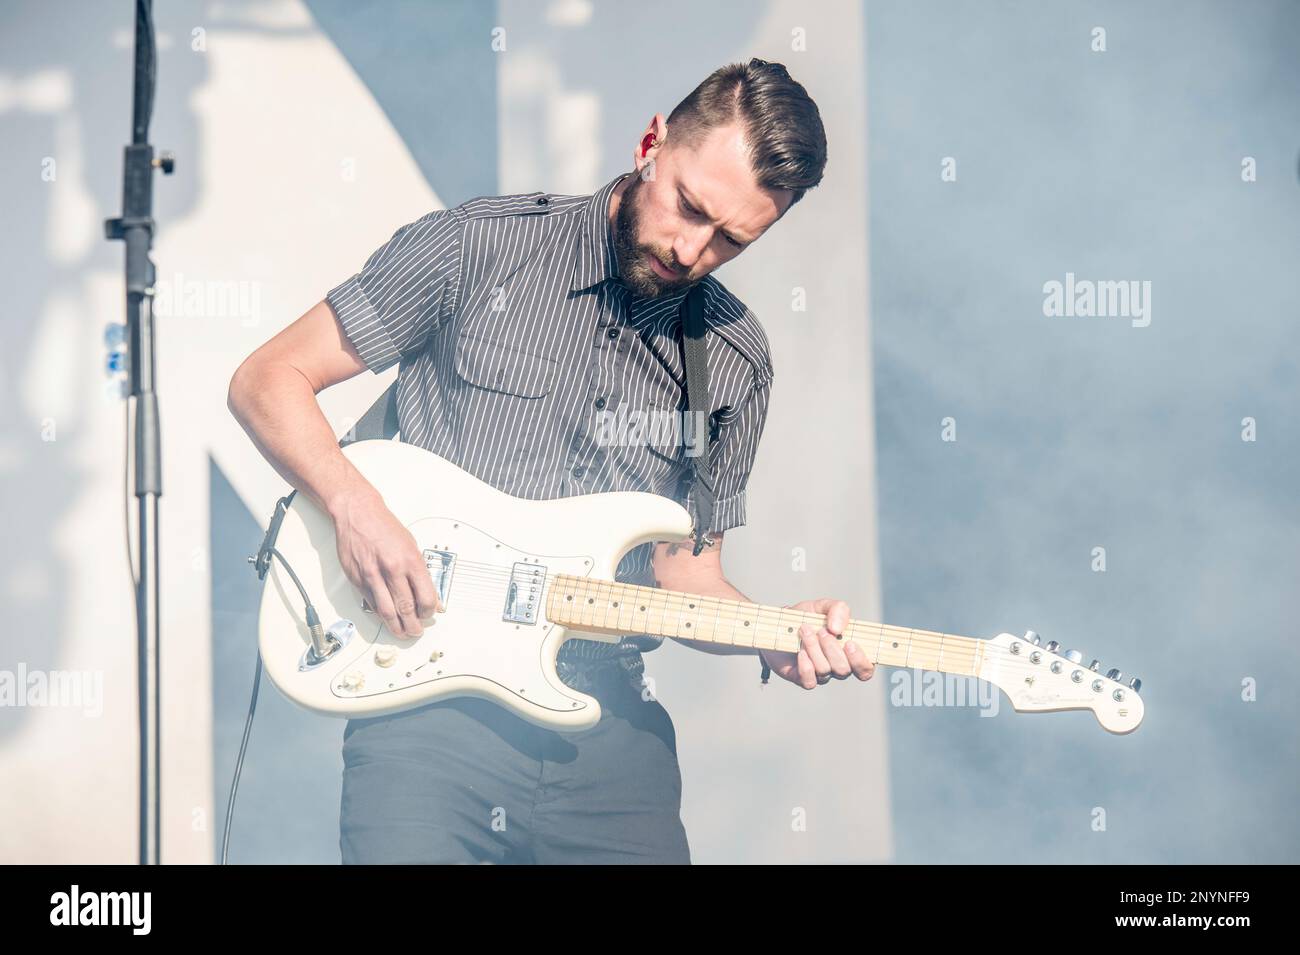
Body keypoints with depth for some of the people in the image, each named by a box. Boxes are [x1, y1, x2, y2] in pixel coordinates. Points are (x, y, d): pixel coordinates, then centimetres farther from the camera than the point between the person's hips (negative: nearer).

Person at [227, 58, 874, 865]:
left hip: (607, 724, 3)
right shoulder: (478, 249, 0)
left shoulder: (735, 362, 11)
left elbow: (684, 574, 15)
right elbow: (268, 378, 1)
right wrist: (357, 511, -13)